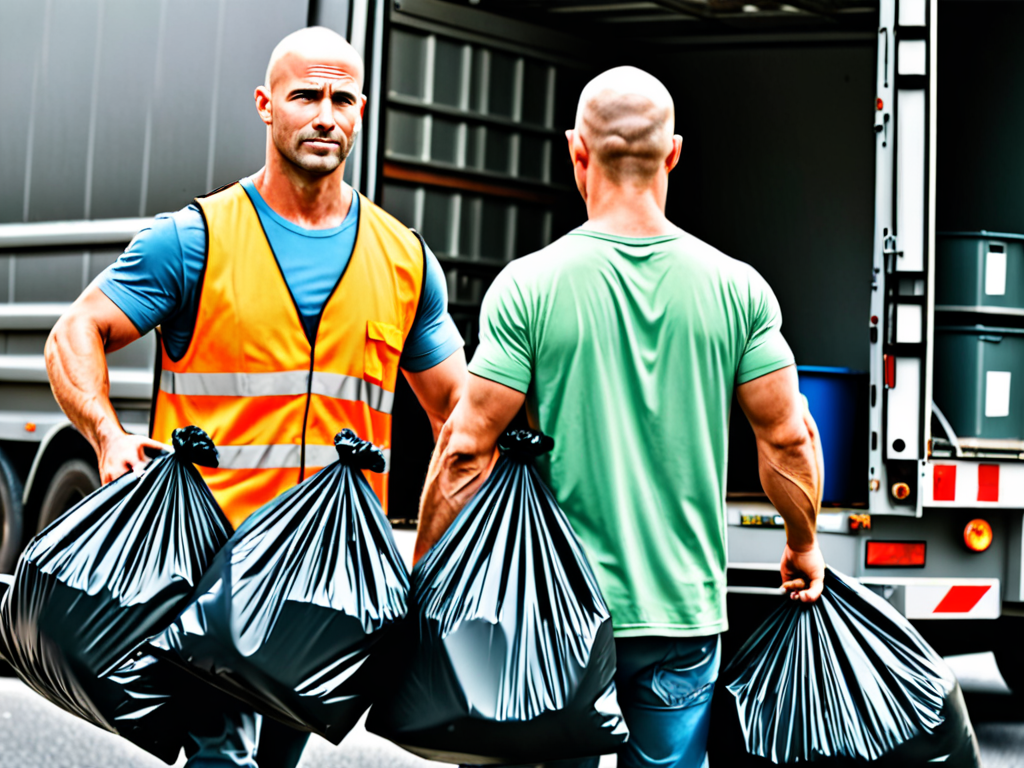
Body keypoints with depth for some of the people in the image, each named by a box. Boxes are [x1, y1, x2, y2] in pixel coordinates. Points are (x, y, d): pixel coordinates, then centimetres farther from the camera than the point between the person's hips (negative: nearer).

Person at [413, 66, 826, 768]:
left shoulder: (529, 286, -9)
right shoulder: (739, 289, -3)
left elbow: (467, 449, -9)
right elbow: (789, 439, 2)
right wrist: (803, 547, 19)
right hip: (686, 607, 2)